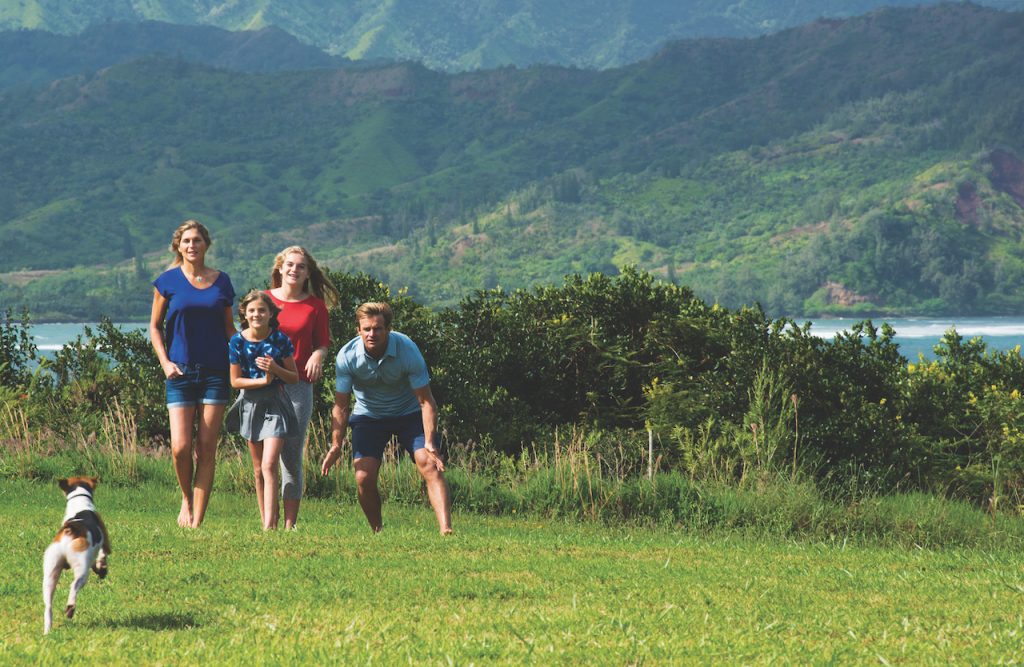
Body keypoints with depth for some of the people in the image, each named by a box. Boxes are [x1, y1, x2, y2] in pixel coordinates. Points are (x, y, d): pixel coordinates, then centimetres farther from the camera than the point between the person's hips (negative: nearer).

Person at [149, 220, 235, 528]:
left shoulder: (221, 281, 8)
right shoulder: (169, 280, 3)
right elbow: (155, 326, 6)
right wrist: (165, 362, -7)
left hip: (215, 372, 1)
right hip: (181, 372, -1)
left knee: (206, 448, -2)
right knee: (181, 447, -10)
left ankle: (197, 520, 2)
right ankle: (187, 499, 19)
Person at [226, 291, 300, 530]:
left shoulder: (280, 340, -8)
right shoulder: (237, 342, -5)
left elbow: (294, 377, -2)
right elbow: (235, 380, -4)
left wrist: (275, 369, -21)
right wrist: (263, 381, -18)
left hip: (275, 405, -3)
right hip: (251, 405, 3)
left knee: (269, 466, -15)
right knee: (258, 470, 9)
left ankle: (270, 525, -20)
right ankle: (267, 521, 19)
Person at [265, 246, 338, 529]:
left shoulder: (315, 305, 8)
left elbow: (323, 342, 13)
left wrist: (318, 355, -10)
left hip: (298, 386, 0)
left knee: (292, 455, -3)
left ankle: (290, 524, 1)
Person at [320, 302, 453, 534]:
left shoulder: (407, 350, -26)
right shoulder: (347, 356, -21)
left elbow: (426, 401, -24)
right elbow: (341, 405, -12)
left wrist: (430, 443, -33)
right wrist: (336, 446, -20)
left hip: (409, 413, -1)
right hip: (368, 416, 1)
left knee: (429, 465, -21)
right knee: (364, 477, -13)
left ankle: (446, 530, -29)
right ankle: (378, 532, 7)